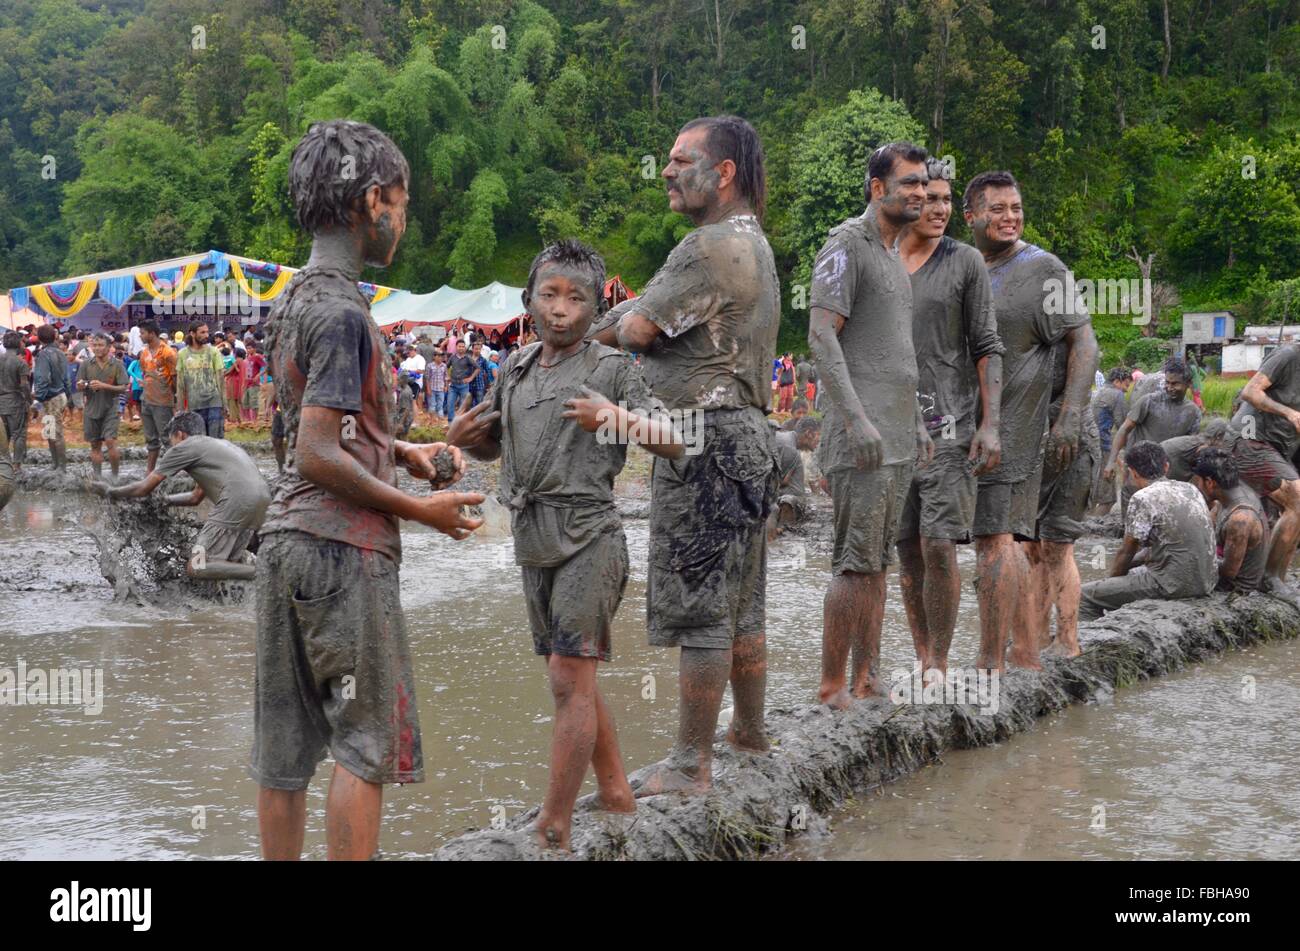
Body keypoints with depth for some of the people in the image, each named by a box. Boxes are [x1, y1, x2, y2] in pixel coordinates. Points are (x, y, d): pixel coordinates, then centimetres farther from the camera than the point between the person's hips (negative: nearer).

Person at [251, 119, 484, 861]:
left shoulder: (294, 300, 14)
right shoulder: (343, 312, -14)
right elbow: (319, 454, -19)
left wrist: (404, 452, 13)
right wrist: (420, 510, -12)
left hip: (287, 545, 9)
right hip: (344, 550, -9)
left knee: (285, 745, 9)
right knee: (368, 741, -2)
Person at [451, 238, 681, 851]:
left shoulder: (612, 368, -4)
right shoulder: (516, 371, 13)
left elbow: (673, 445, -7)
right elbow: (491, 445, 27)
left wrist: (616, 417, -24)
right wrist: (466, 433, 4)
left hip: (587, 539, -7)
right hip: (535, 544, 7)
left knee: (570, 679, -9)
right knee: (573, 678, 14)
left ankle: (552, 832, -9)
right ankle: (615, 793, 28)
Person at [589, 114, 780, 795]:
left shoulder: (712, 247, -16)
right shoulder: (753, 243, 19)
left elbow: (638, 329, -14)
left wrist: (606, 328, 7)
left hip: (704, 439, -10)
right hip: (747, 431, 10)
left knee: (699, 607, -6)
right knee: (741, 604, 18)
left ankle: (691, 763, -1)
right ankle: (750, 732, 28)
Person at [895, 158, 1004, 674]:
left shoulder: (965, 262, 2)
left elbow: (987, 348, 0)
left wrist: (990, 424, -9)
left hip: (948, 425, -3)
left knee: (938, 545, -10)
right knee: (907, 549, 6)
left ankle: (939, 666, -3)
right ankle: (922, 661, 15)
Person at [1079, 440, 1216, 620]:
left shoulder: (1142, 498, -11)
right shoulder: (1190, 490, 12)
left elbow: (1126, 552, -2)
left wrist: (1112, 578, 15)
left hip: (1175, 585, -8)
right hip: (1206, 582, 8)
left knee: (1085, 596, -3)